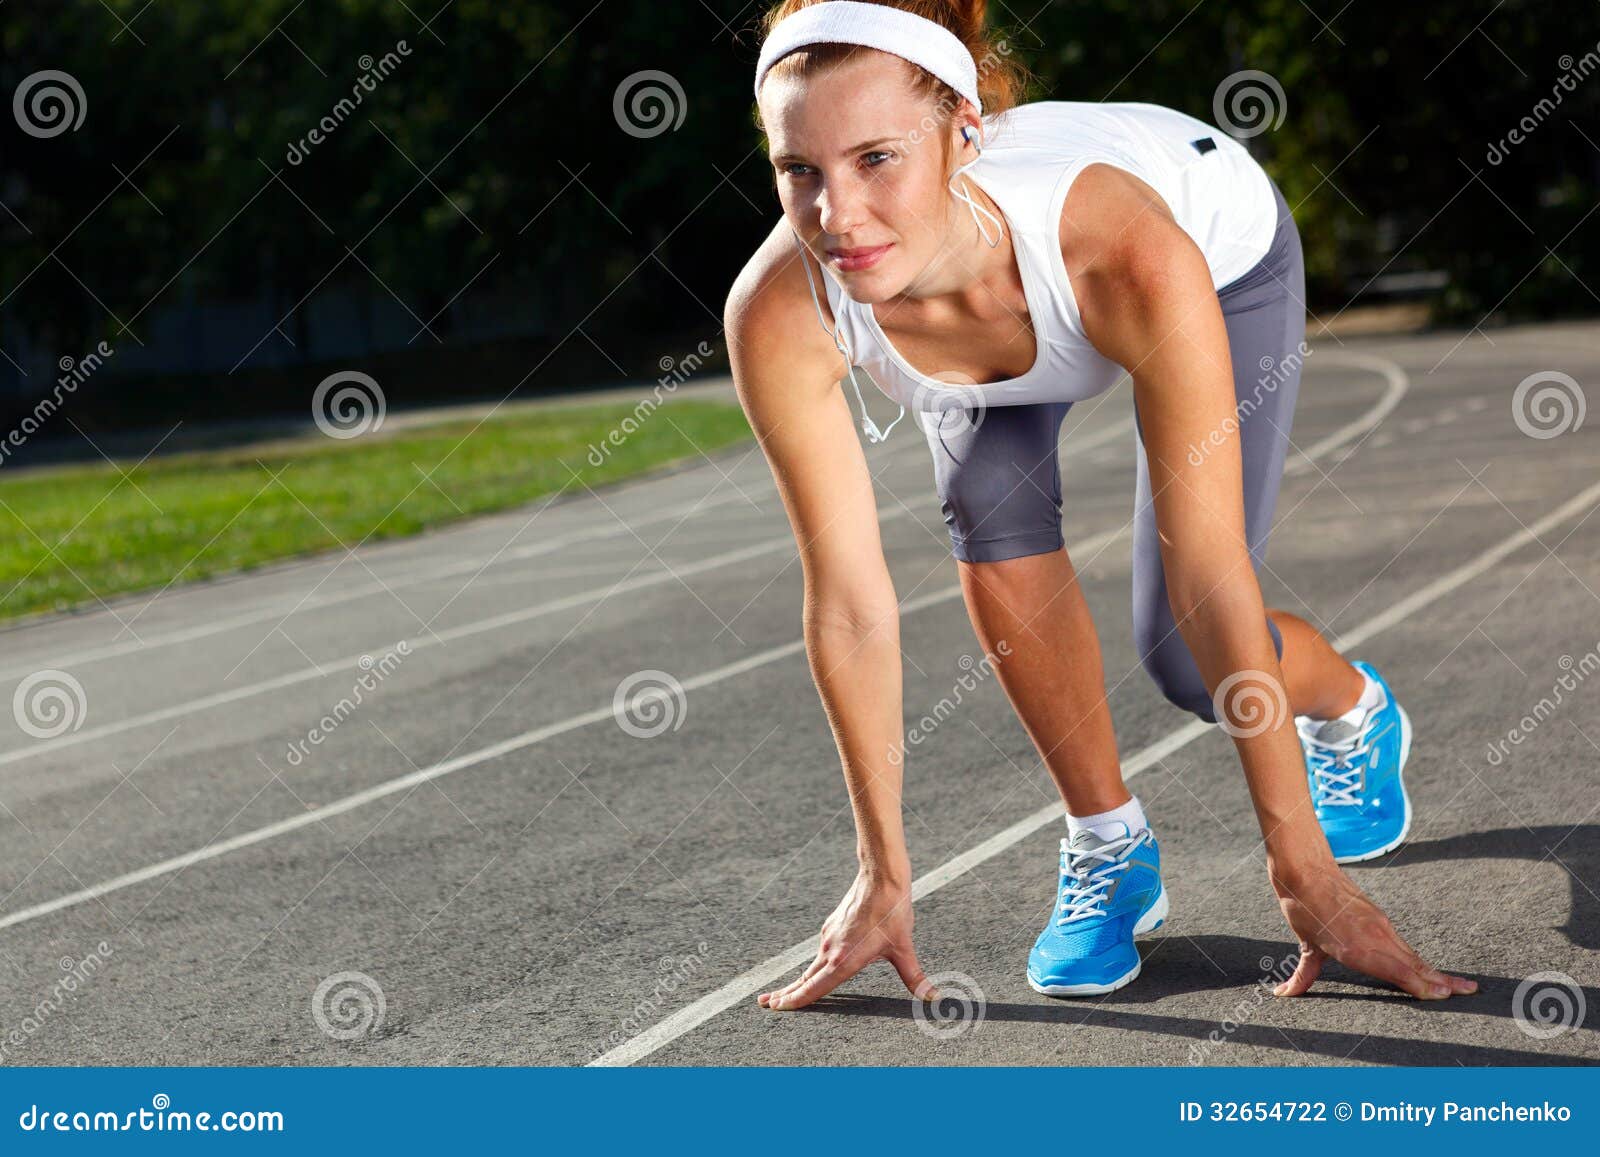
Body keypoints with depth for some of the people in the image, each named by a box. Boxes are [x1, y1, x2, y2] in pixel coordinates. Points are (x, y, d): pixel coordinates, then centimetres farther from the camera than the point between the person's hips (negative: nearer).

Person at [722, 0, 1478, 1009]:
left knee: (1184, 652, -8)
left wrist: (1305, 872, -34)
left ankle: (1352, 710, 28)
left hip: (1223, 248, -2)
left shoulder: (1129, 254, -46)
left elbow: (1210, 582, -41)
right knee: (993, 504, -25)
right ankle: (1109, 847, -3)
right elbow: (850, 602, -27)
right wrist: (884, 874, -19)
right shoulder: (780, 315, -37)